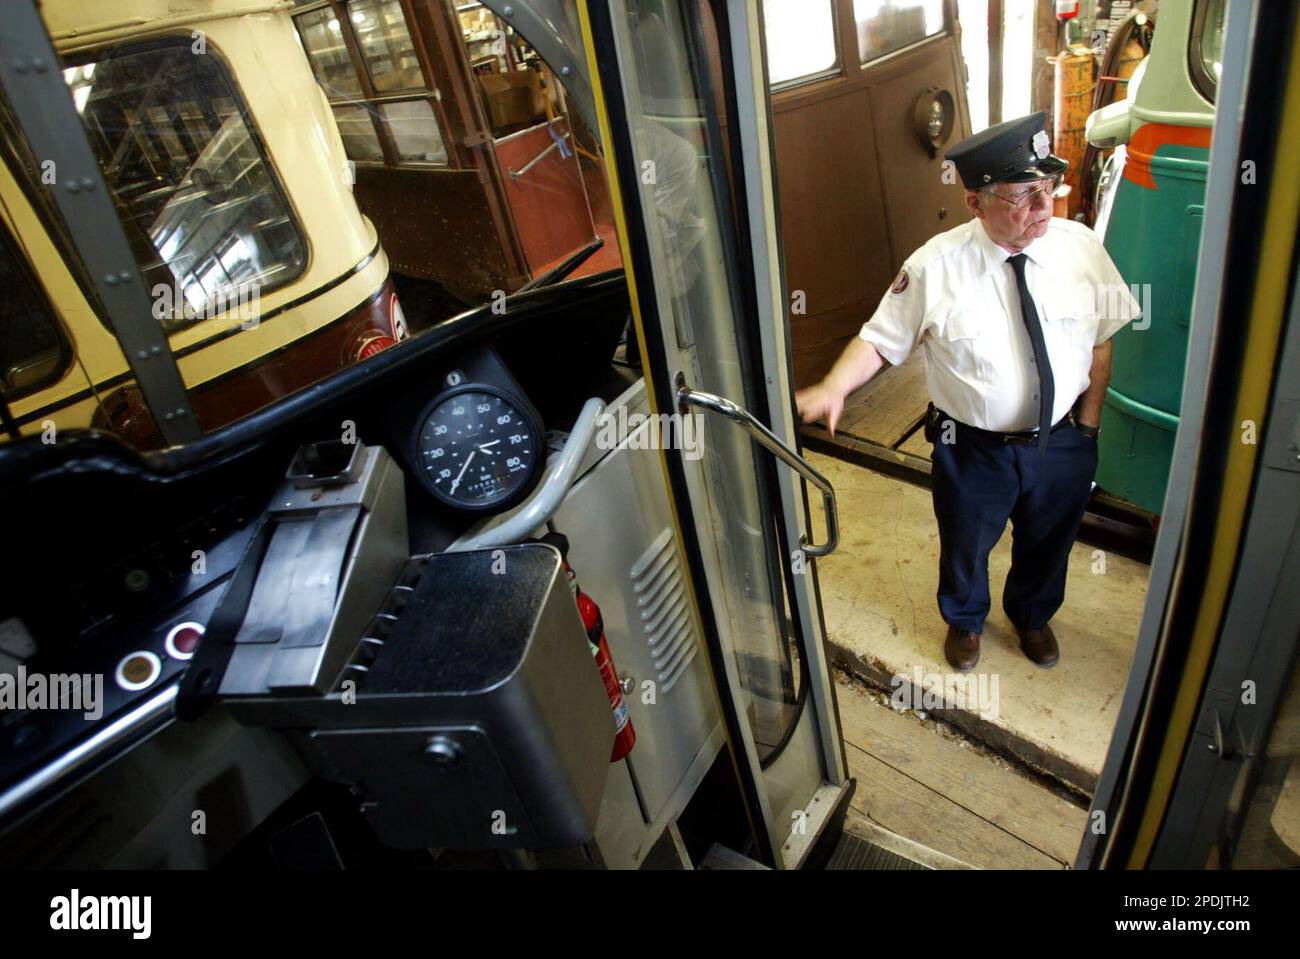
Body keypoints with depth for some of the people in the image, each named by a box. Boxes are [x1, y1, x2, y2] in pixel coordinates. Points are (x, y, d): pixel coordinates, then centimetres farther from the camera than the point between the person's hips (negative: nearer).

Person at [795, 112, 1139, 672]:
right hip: (973, 448, -3)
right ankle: (964, 620, 57)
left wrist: (1088, 421, 0)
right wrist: (833, 388, -32)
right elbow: (880, 339, -14)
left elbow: (1102, 339, 0)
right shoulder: (933, 267, -21)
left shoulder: (1081, 246, -12)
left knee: (1047, 544, 27)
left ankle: (1032, 616, 62)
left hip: (1063, 442, 3)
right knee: (965, 547, 23)